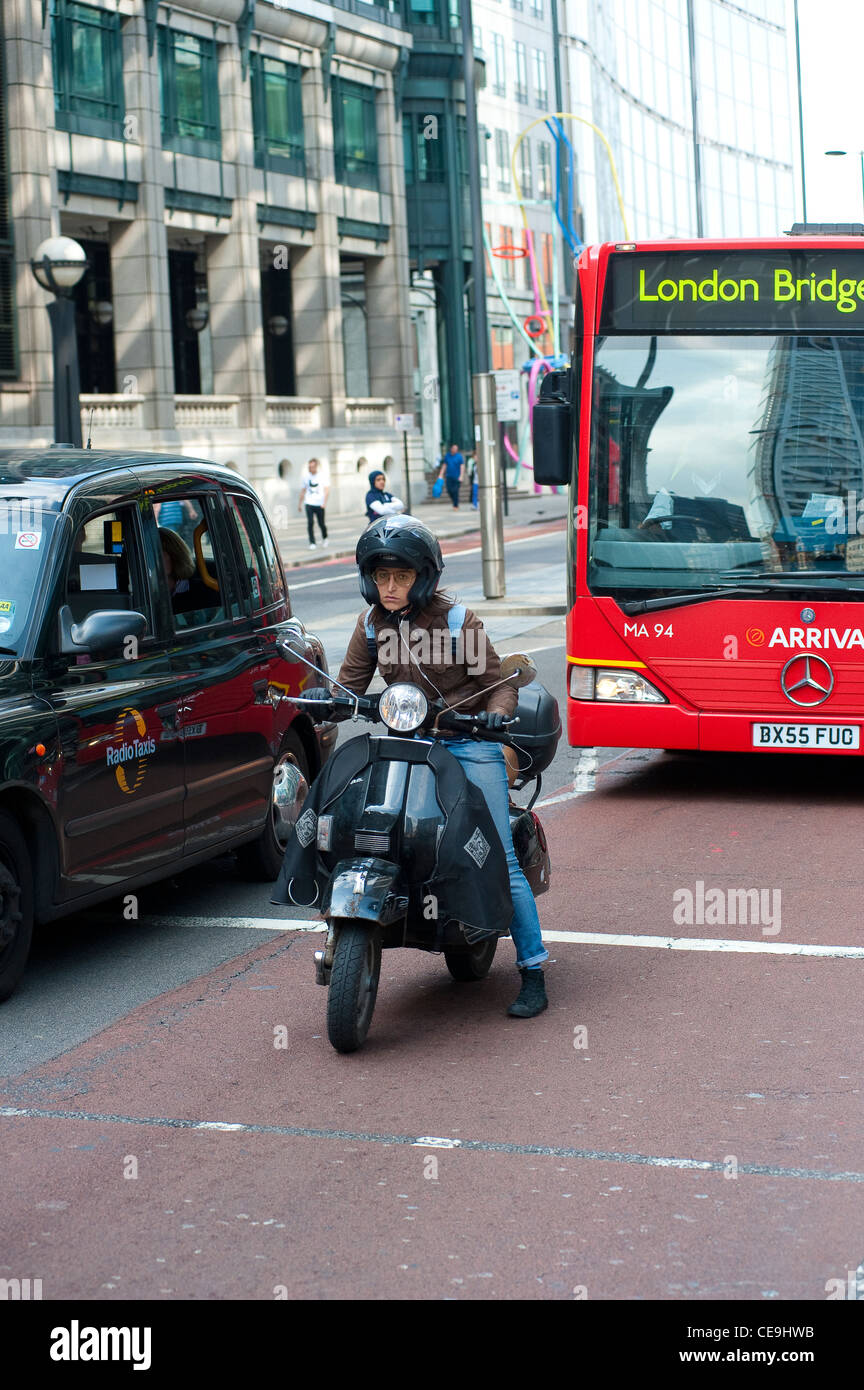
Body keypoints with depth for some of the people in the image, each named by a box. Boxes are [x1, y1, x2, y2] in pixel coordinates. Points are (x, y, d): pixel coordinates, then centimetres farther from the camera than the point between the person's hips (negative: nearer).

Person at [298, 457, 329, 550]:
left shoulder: (322, 476, -4)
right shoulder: (305, 476, 5)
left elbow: (326, 490, -9)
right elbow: (303, 491, 15)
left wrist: (324, 502, -21)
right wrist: (300, 503, 17)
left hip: (320, 504, -1)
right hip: (309, 503, 1)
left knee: (321, 523, 7)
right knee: (310, 522, -12)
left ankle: (324, 538, 36)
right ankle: (312, 543, -8)